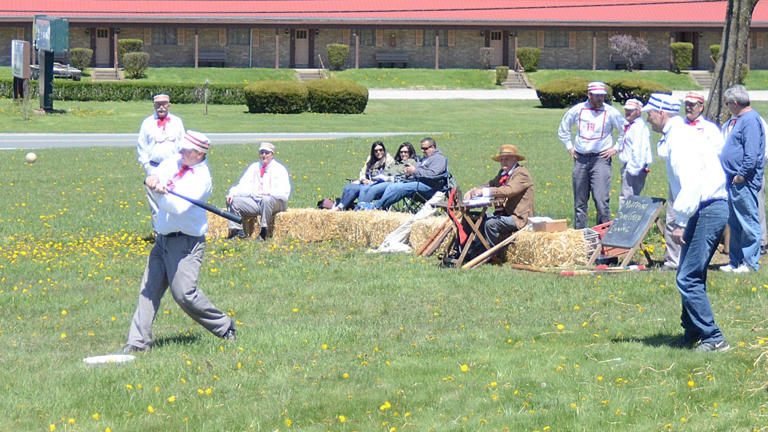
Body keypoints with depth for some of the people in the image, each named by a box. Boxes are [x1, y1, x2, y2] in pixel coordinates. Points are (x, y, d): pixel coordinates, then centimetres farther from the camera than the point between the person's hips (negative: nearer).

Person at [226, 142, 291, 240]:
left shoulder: (280, 169, -2)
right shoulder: (253, 167, 15)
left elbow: (285, 193, -12)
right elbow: (243, 186, 12)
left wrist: (269, 193, -30)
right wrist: (232, 193, -9)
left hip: (275, 203, -5)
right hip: (255, 202, 5)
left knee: (267, 200, -39)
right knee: (231, 200, -9)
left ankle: (263, 232, -32)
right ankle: (237, 231, -12)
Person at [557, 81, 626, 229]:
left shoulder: (611, 112, -1)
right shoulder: (577, 110, 6)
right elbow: (563, 129, 23)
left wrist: (616, 148, 2)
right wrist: (570, 147, 15)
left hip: (601, 158, -3)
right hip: (580, 159, 3)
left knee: (601, 200, -13)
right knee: (580, 200, 8)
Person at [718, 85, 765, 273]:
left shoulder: (750, 120, -13)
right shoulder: (734, 121, 18)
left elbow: (752, 154, -21)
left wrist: (741, 176, -20)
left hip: (744, 181, -10)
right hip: (732, 180, 10)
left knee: (748, 222, -4)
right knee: (734, 224, 13)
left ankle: (750, 262, 0)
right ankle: (735, 261, 19)